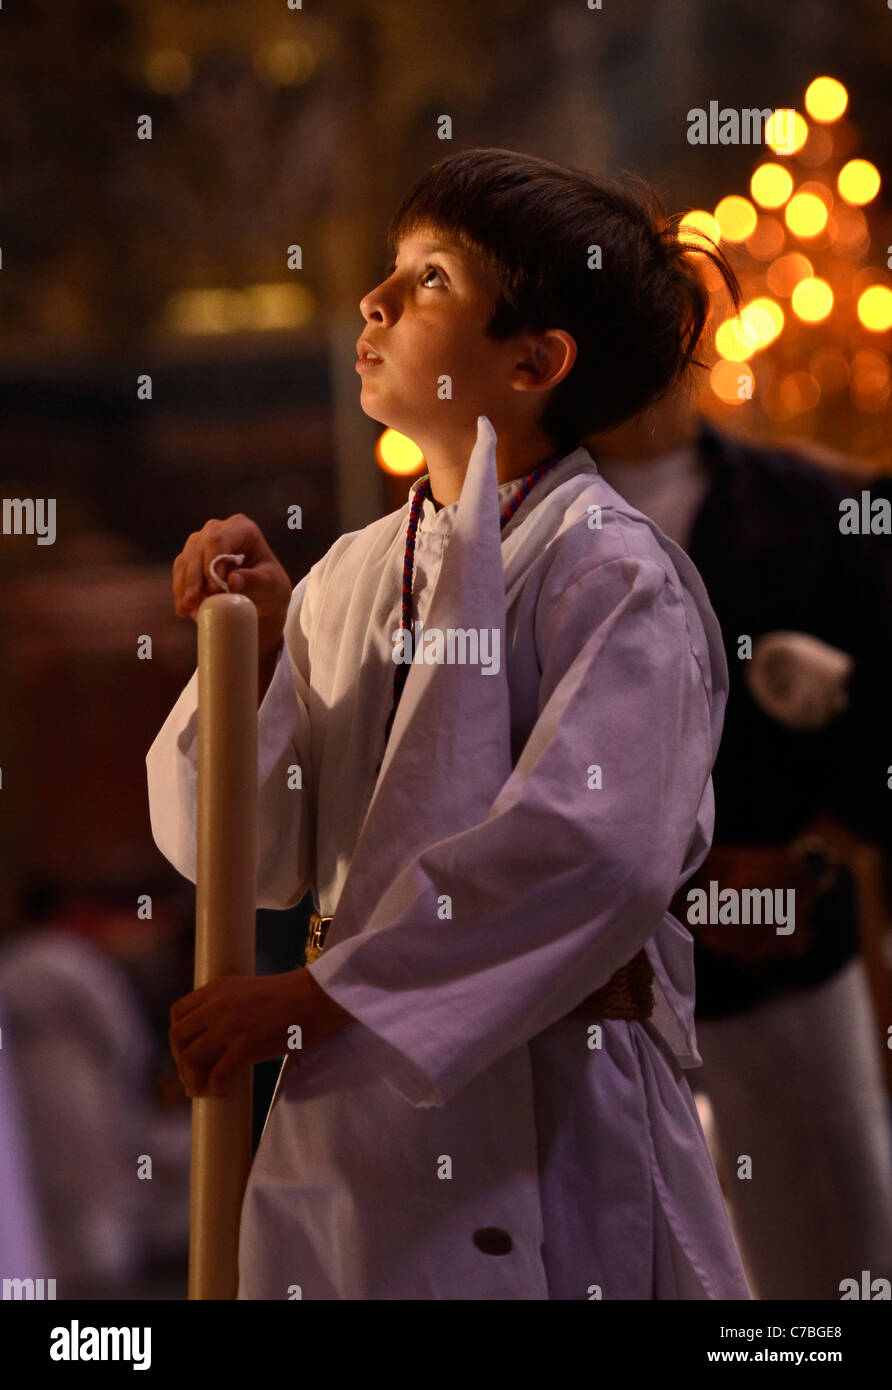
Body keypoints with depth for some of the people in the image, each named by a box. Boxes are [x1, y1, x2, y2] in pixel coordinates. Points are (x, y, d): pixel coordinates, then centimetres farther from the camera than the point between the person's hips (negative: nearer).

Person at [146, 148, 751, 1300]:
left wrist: (314, 995, -18)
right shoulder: (348, 576, 10)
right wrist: (252, 643, -6)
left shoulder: (614, 572, -10)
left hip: (544, 1123, -6)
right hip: (342, 1109, 6)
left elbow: (597, 856, -22)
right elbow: (250, 856, 10)